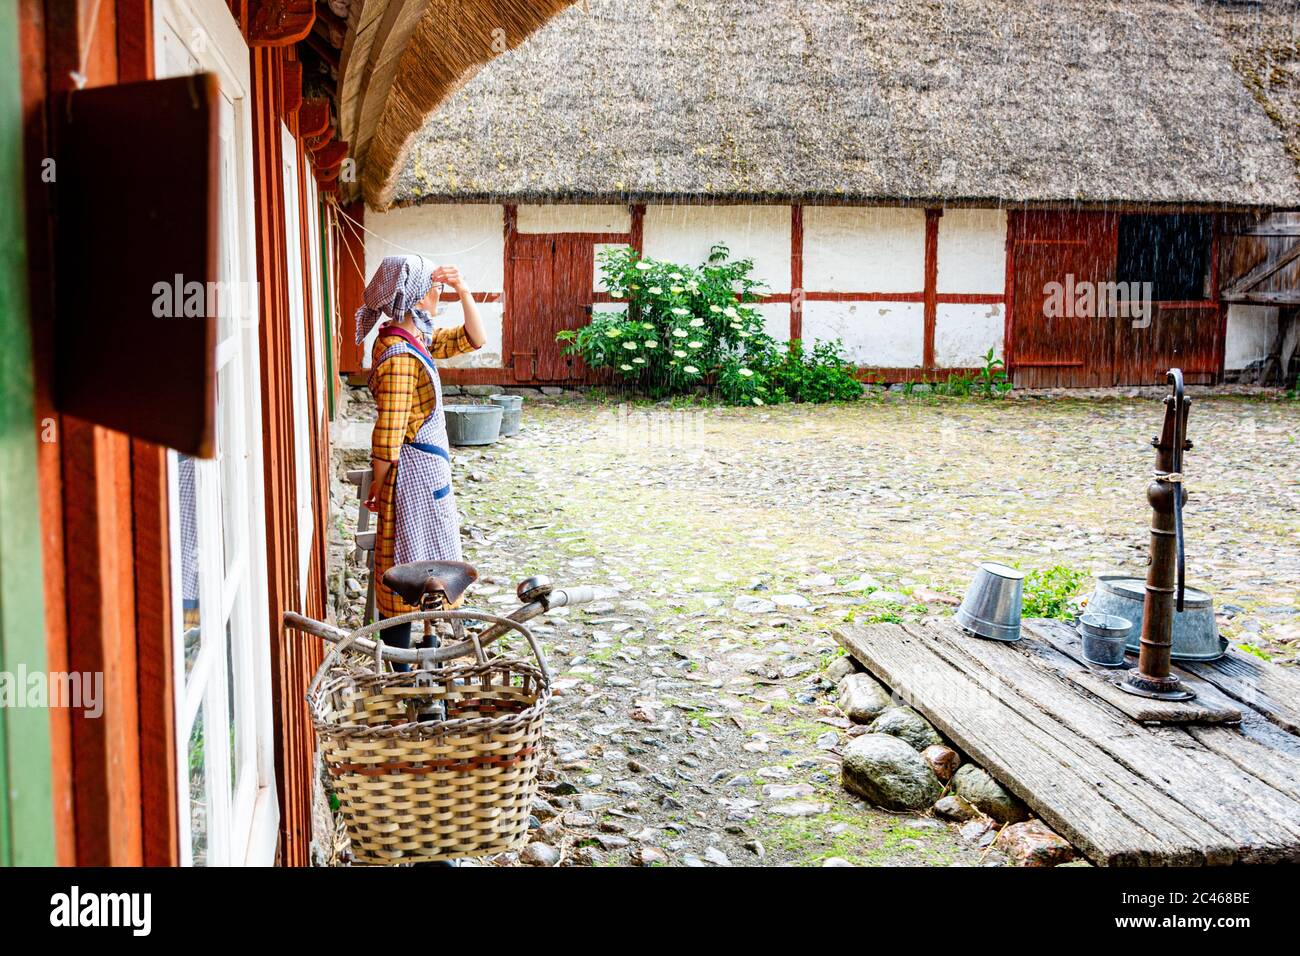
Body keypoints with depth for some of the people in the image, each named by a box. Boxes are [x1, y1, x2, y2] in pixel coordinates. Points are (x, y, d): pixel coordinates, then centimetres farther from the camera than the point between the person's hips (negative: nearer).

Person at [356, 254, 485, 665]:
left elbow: (473, 339, 13)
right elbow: (387, 436, -22)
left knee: (419, 566, 20)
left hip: (427, 472, 10)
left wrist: (462, 290, 0)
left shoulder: (415, 339, 5)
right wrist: (377, 490, -12)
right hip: (413, 474, -10)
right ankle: (400, 672, 11)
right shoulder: (399, 356, -24)